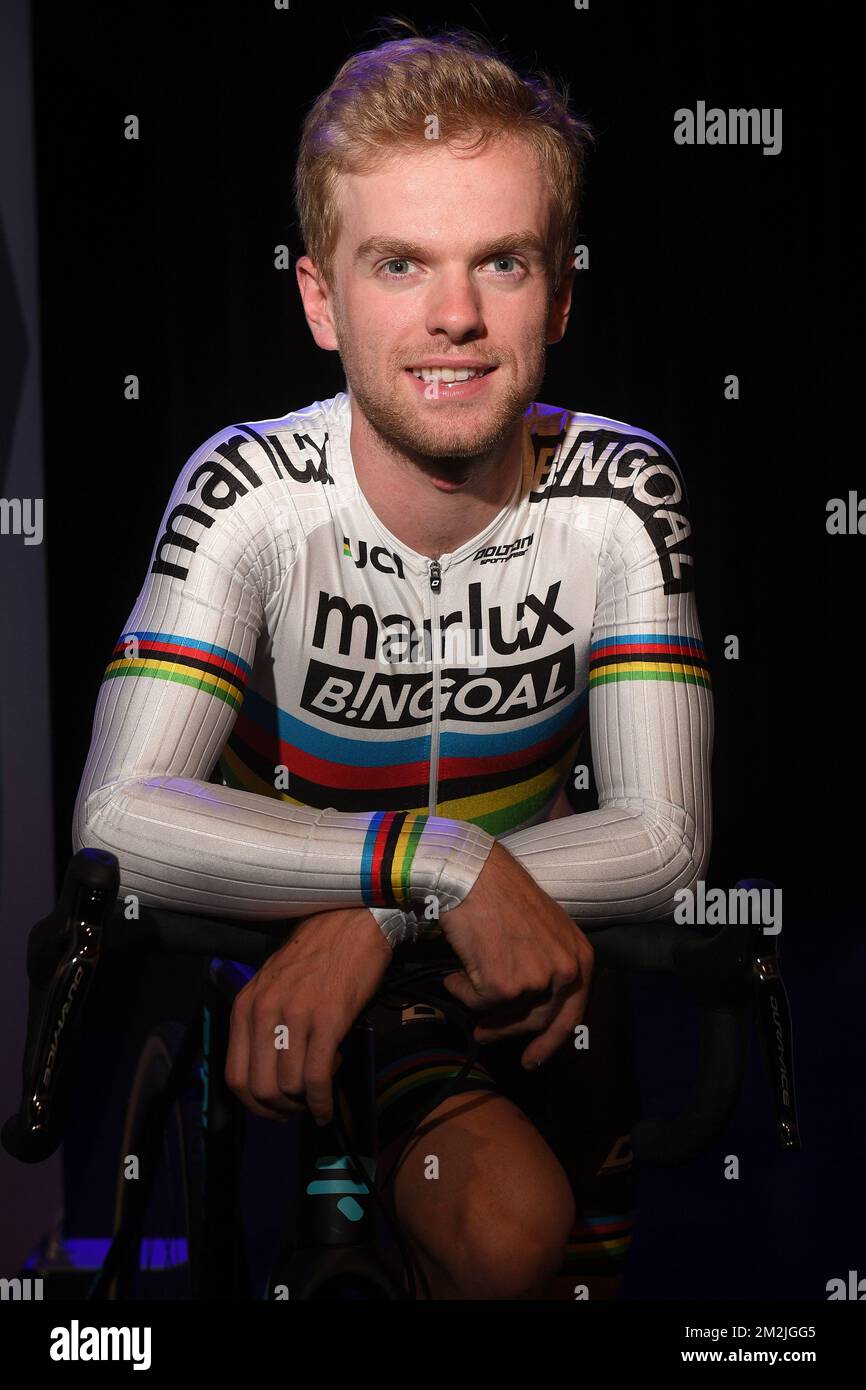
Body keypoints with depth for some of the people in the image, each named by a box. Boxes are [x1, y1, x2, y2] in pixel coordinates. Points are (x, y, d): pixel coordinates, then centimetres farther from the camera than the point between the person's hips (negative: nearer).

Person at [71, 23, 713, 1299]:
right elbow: (119, 823, -29)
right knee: (503, 1225, -26)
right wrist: (439, 860, -39)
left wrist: (379, 917, -30)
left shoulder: (617, 494, -13)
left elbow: (662, 841, -18)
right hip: (283, 964, -3)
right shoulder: (254, 494, -18)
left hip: (524, 968, 3)